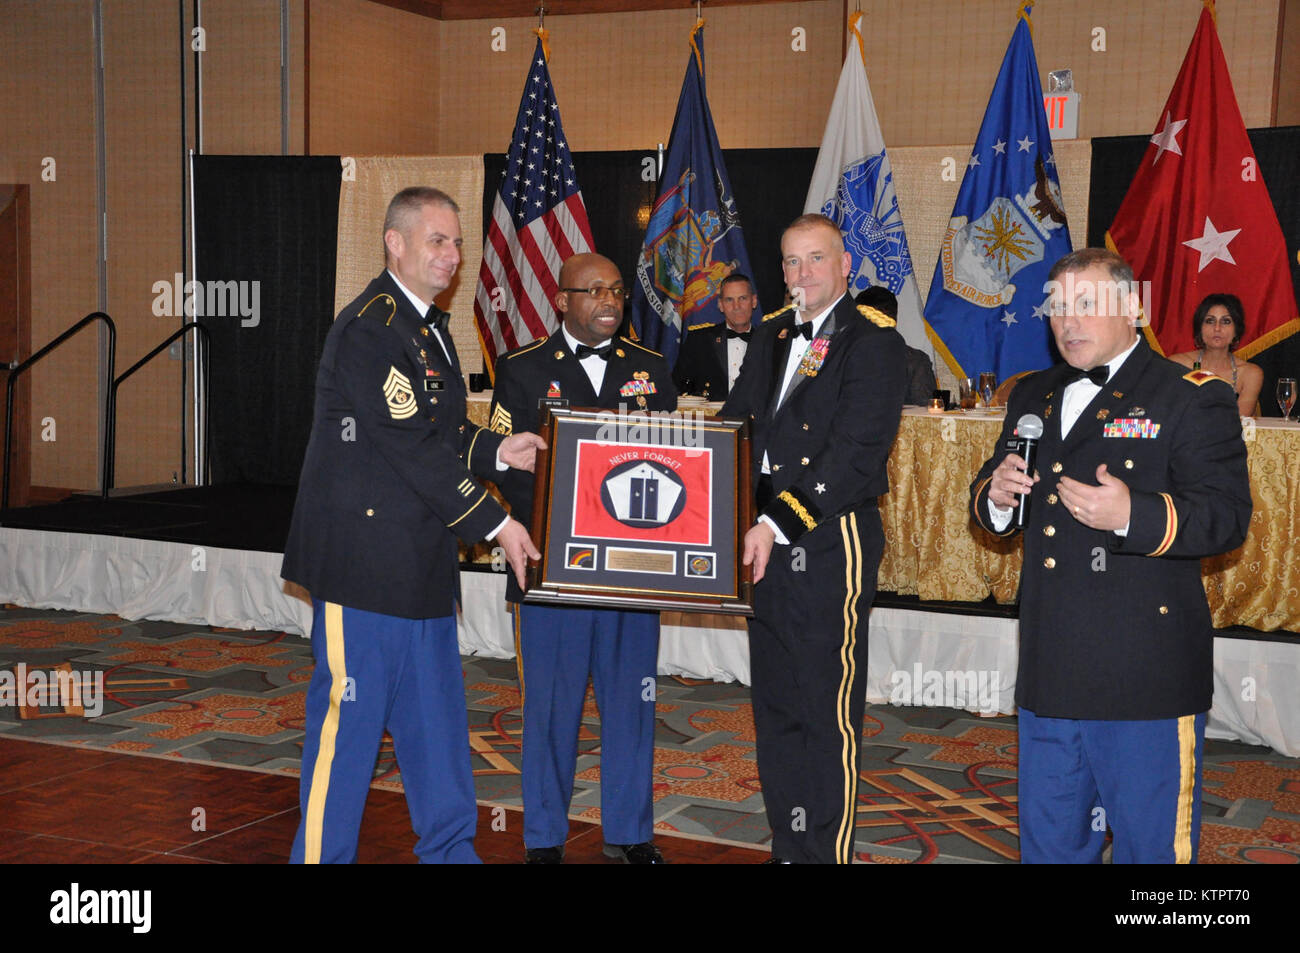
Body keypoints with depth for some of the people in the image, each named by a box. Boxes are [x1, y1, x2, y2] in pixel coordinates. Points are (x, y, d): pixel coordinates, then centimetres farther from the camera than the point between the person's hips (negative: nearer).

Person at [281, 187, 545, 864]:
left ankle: (449, 847, 27)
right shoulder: (367, 329, -16)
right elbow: (410, 448, -20)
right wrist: (495, 523, -16)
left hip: (419, 562, 10)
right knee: (349, 716, -1)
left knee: (436, 719, 16)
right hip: (364, 559, -10)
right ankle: (322, 852, 12)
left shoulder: (429, 326, 16)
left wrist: (496, 451, 5)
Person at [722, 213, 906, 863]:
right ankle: (786, 846, 27)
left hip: (831, 540, -7)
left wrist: (779, 523, -24)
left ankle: (826, 852, 10)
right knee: (774, 705, 14)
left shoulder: (872, 340, -9)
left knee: (828, 712, -1)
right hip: (766, 541, 7)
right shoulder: (770, 334, 14)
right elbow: (734, 424, 14)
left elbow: (857, 453, -18)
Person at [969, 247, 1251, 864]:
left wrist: (1133, 514, -30)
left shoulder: (1192, 398, -4)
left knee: (1151, 844, 4)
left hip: (1146, 680, -6)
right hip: (1049, 672, 6)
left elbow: (1227, 514, -13)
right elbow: (989, 500, 23)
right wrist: (996, 495, -2)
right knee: (1048, 841, 17)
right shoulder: (1033, 398, 16)